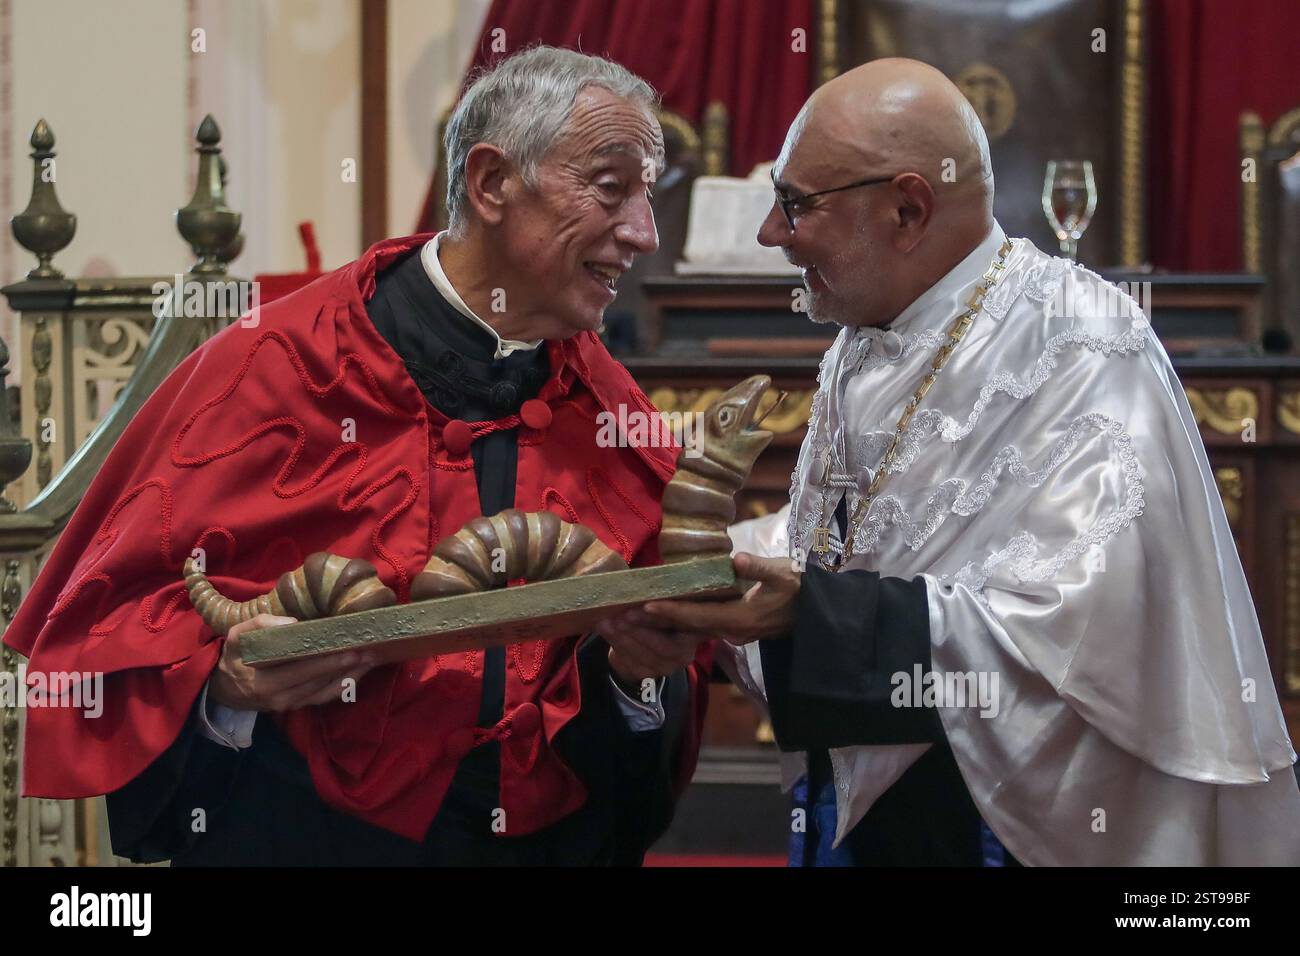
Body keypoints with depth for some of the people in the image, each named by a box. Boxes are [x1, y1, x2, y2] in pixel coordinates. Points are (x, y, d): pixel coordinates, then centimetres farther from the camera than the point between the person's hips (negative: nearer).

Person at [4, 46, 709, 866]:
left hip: (556, 842, 4)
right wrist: (224, 681, -29)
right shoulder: (279, 371, -12)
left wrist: (642, 671, -14)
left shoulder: (612, 410, 0)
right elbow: (105, 635, -11)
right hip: (307, 834, -4)